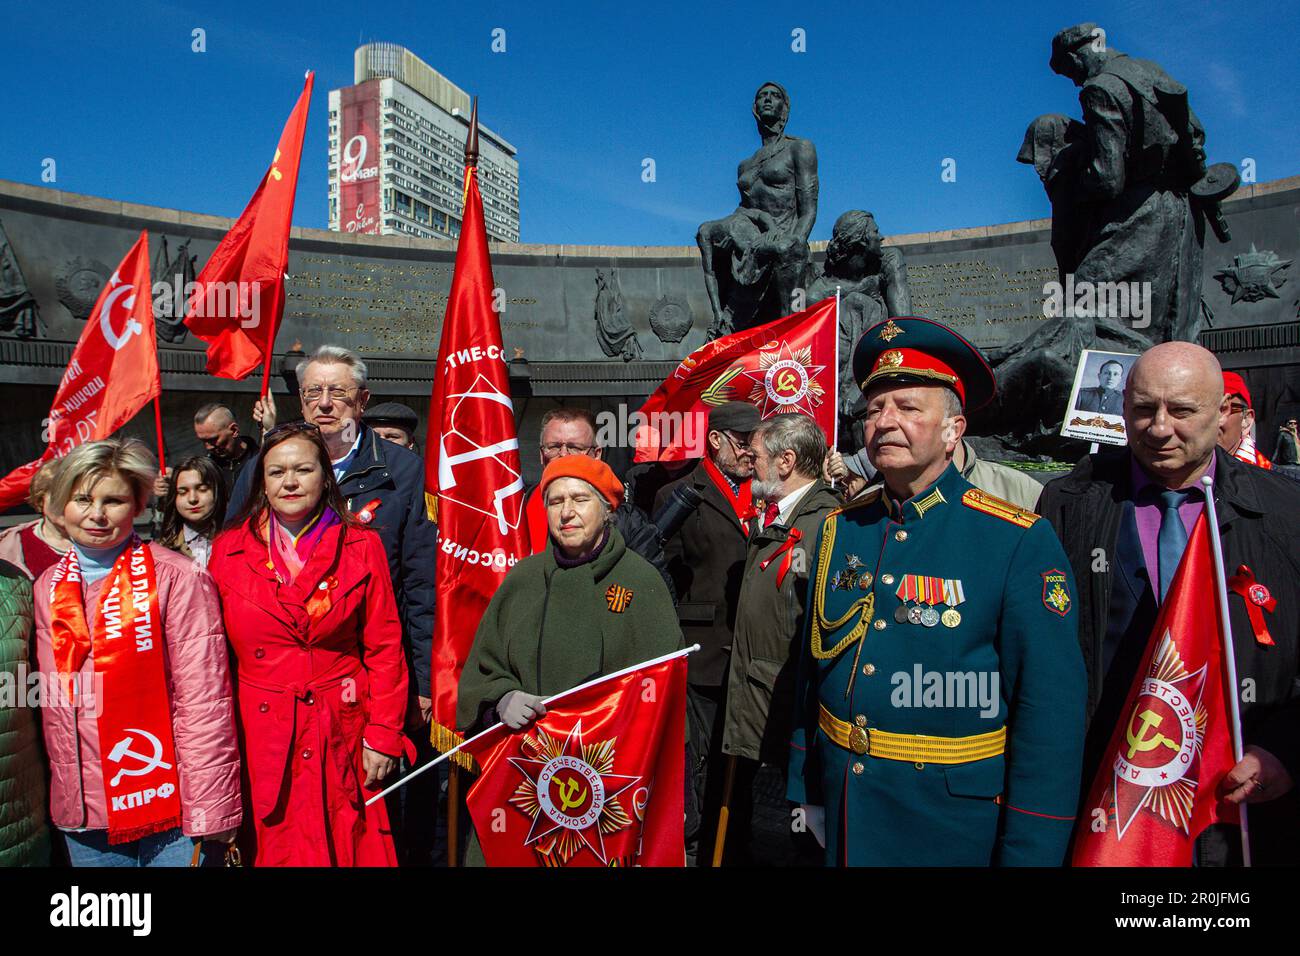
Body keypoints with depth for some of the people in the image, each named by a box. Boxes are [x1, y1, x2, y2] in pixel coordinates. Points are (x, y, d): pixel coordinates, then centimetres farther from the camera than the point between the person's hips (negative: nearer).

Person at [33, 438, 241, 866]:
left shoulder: (177, 579, -11)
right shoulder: (48, 588, 6)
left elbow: (203, 700, -13)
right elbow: (50, 704, 12)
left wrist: (211, 810, -14)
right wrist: (61, 792, 8)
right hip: (80, 813, 5)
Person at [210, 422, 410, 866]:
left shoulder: (361, 546, -1)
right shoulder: (229, 550, 3)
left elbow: (384, 647, -1)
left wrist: (383, 736, -5)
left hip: (342, 736, -1)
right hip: (259, 739, 1)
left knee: (350, 848, 7)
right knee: (274, 850, 10)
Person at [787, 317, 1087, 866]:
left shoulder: (1021, 543, -14)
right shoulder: (838, 531, 0)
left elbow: (1051, 709, -15)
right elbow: (811, 667, 6)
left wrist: (1029, 852, -15)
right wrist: (805, 795, 9)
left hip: (956, 828, -4)